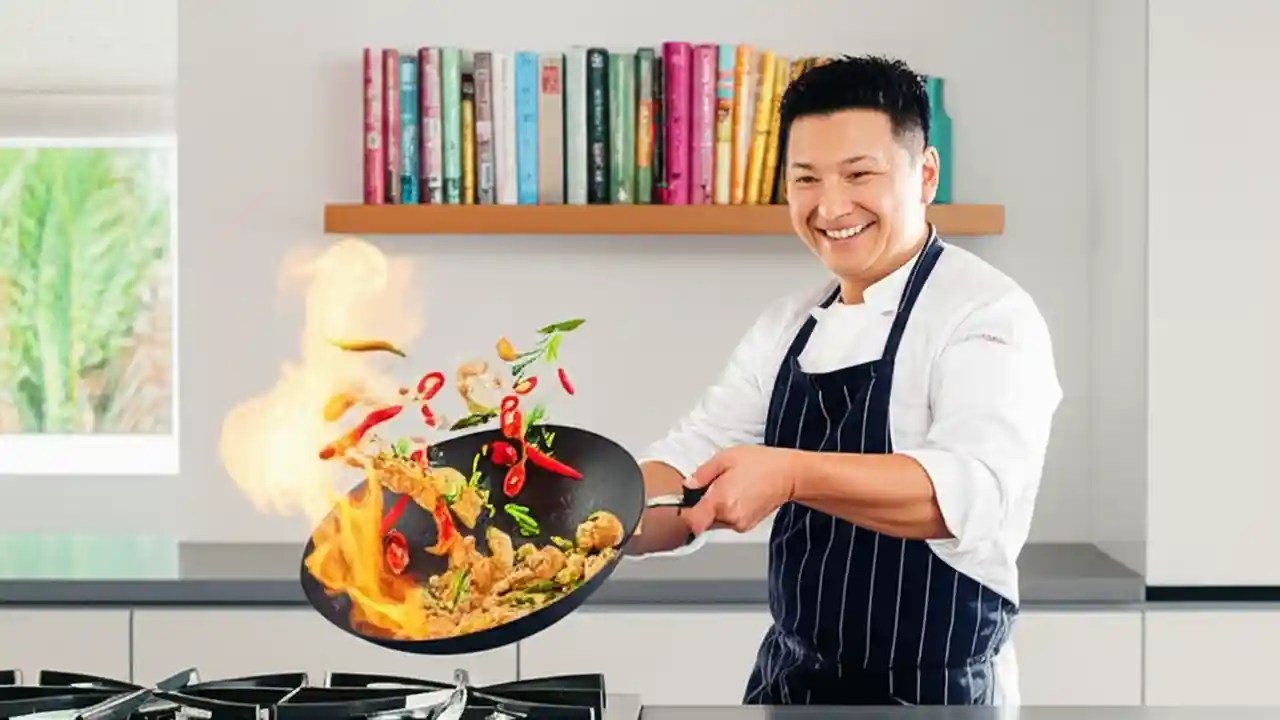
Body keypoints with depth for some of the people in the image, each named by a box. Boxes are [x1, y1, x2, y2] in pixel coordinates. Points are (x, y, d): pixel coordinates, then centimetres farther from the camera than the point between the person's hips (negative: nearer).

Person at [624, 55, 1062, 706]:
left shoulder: (988, 312, -15)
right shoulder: (786, 327, 7)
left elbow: (975, 489, -31)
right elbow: (691, 467, 1)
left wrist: (792, 475, -43)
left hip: (936, 697, -6)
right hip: (786, 681, 7)